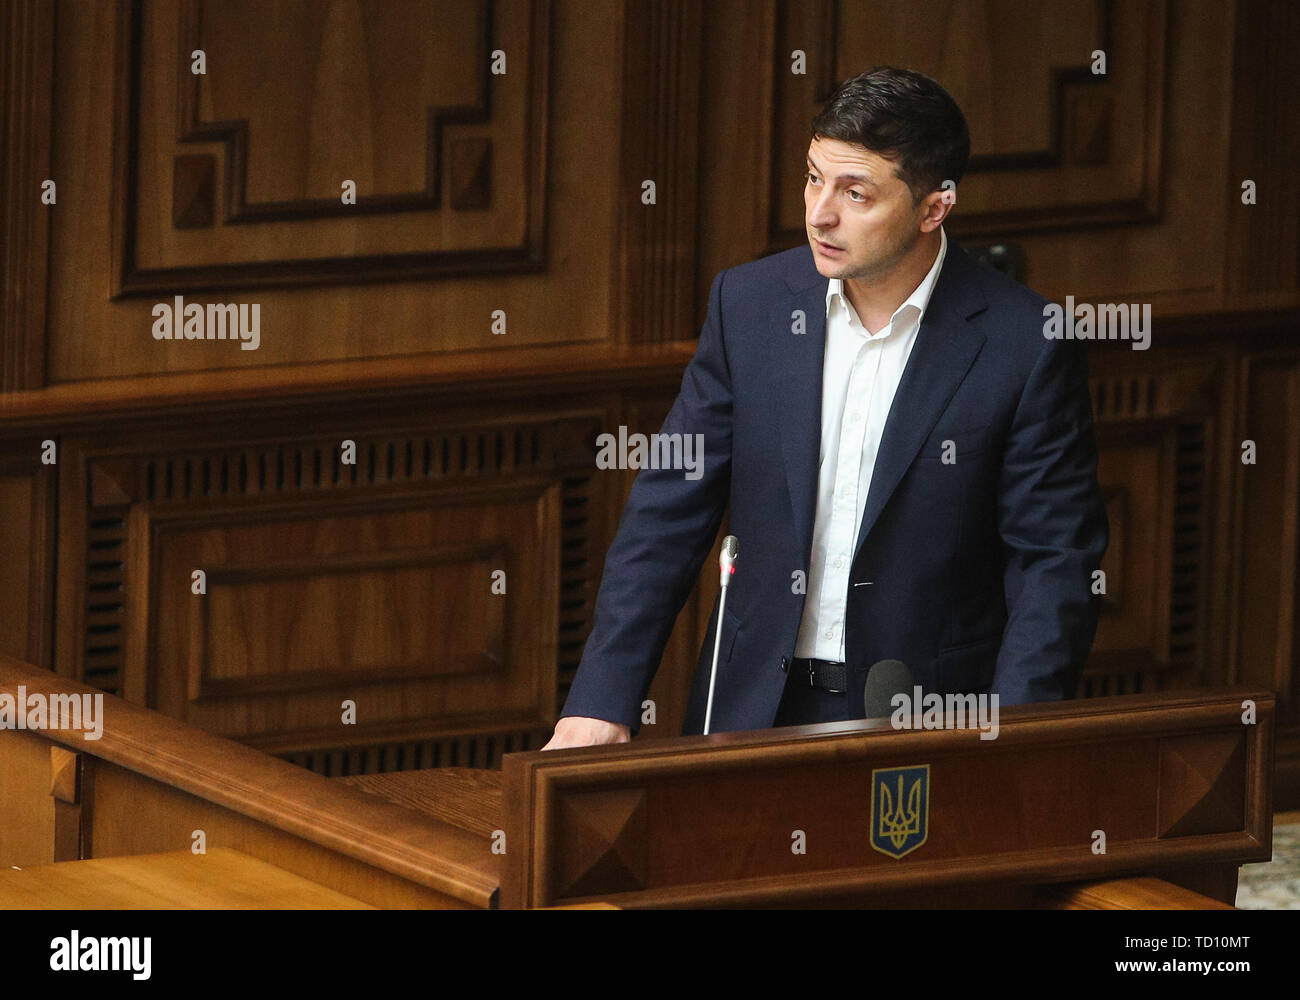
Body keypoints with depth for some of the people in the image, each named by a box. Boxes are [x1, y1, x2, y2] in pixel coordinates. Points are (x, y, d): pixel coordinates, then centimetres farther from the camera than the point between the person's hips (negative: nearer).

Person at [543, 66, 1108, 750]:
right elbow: (669, 515, 7)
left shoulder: (1027, 345, -7)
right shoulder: (748, 303, 3)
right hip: (753, 715, 3)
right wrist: (599, 706, -2)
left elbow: (1055, 564, -4)